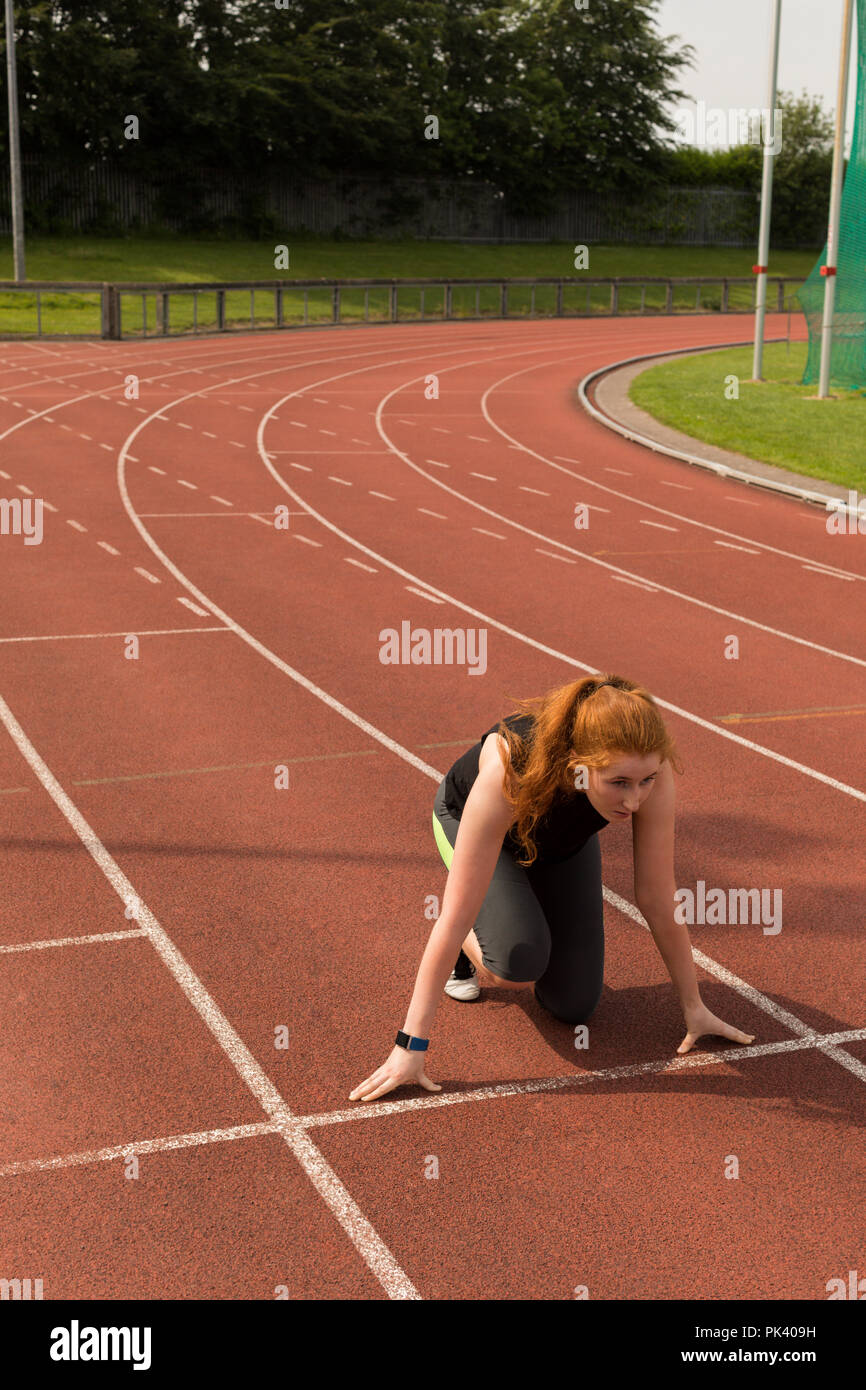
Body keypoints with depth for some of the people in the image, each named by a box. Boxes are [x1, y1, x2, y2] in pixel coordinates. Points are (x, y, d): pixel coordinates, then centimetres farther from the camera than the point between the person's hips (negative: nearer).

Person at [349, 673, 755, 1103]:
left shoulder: (647, 770, -37)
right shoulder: (510, 767, -46)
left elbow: (659, 906, -23)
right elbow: (455, 915, -42)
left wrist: (695, 1008, -16)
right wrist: (411, 1045, -41)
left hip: (565, 841, 3)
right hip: (467, 819, -3)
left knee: (573, 1007, -1)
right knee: (520, 964, -29)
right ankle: (470, 944, 5)